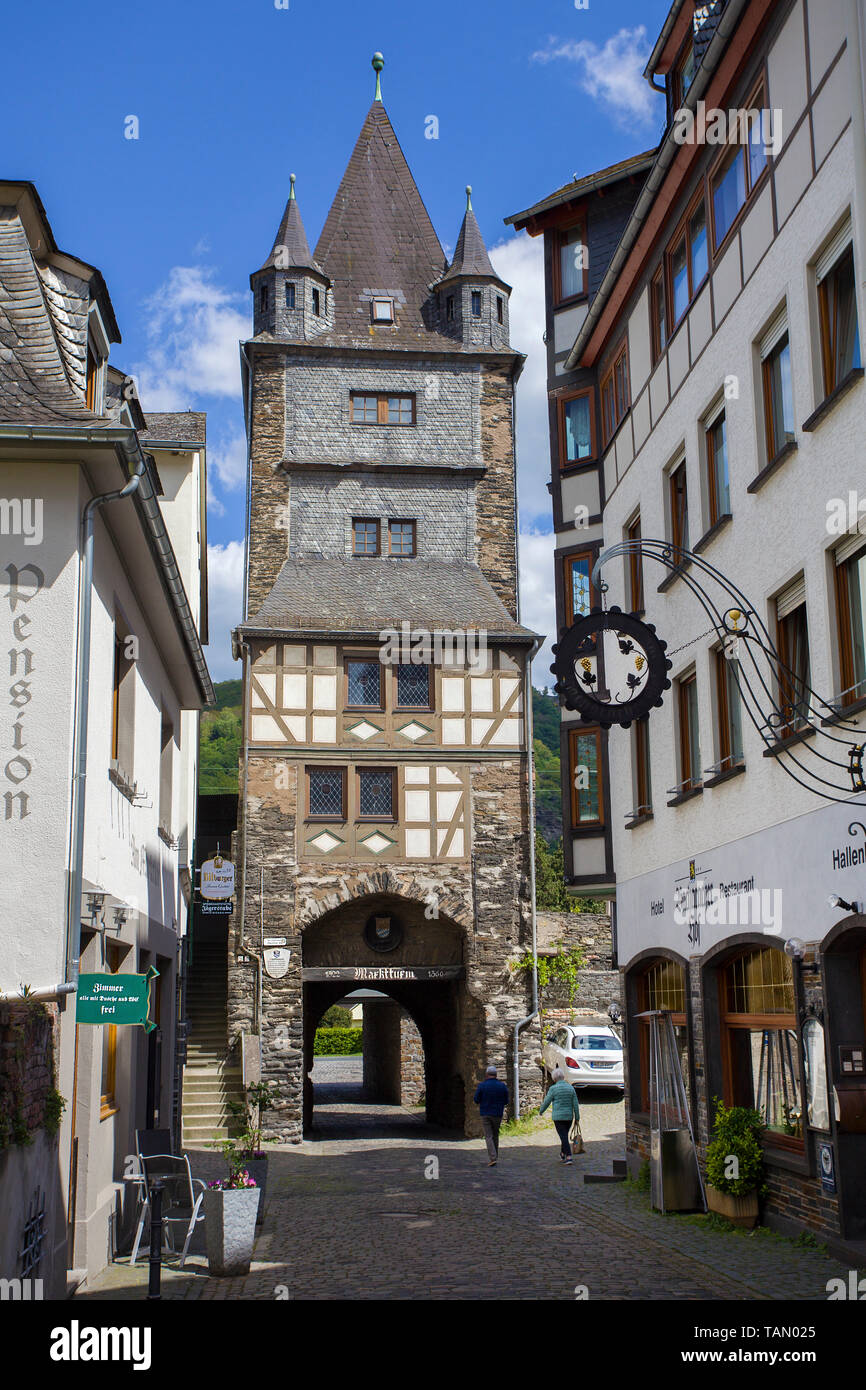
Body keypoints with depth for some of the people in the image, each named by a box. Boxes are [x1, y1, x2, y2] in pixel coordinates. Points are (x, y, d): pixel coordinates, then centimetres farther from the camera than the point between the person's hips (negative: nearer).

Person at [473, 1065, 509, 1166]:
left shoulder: (482, 1085, -8)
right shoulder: (502, 1086, -2)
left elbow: (476, 1100, -4)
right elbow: (506, 1101, 3)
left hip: (485, 1114, -2)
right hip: (498, 1115, 2)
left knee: (488, 1137, -2)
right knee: (495, 1136, 17)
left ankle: (493, 1158, -15)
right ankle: (495, 1157, 23)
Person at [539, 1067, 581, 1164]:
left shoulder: (553, 1088, -10)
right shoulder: (571, 1088, 2)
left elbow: (546, 1102, -3)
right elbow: (575, 1104, 2)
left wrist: (541, 1111, 16)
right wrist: (577, 1118, 7)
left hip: (558, 1117, -5)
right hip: (569, 1116, 5)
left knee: (564, 1137, -5)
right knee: (565, 1135, 22)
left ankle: (569, 1157, -14)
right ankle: (563, 1154, 36)